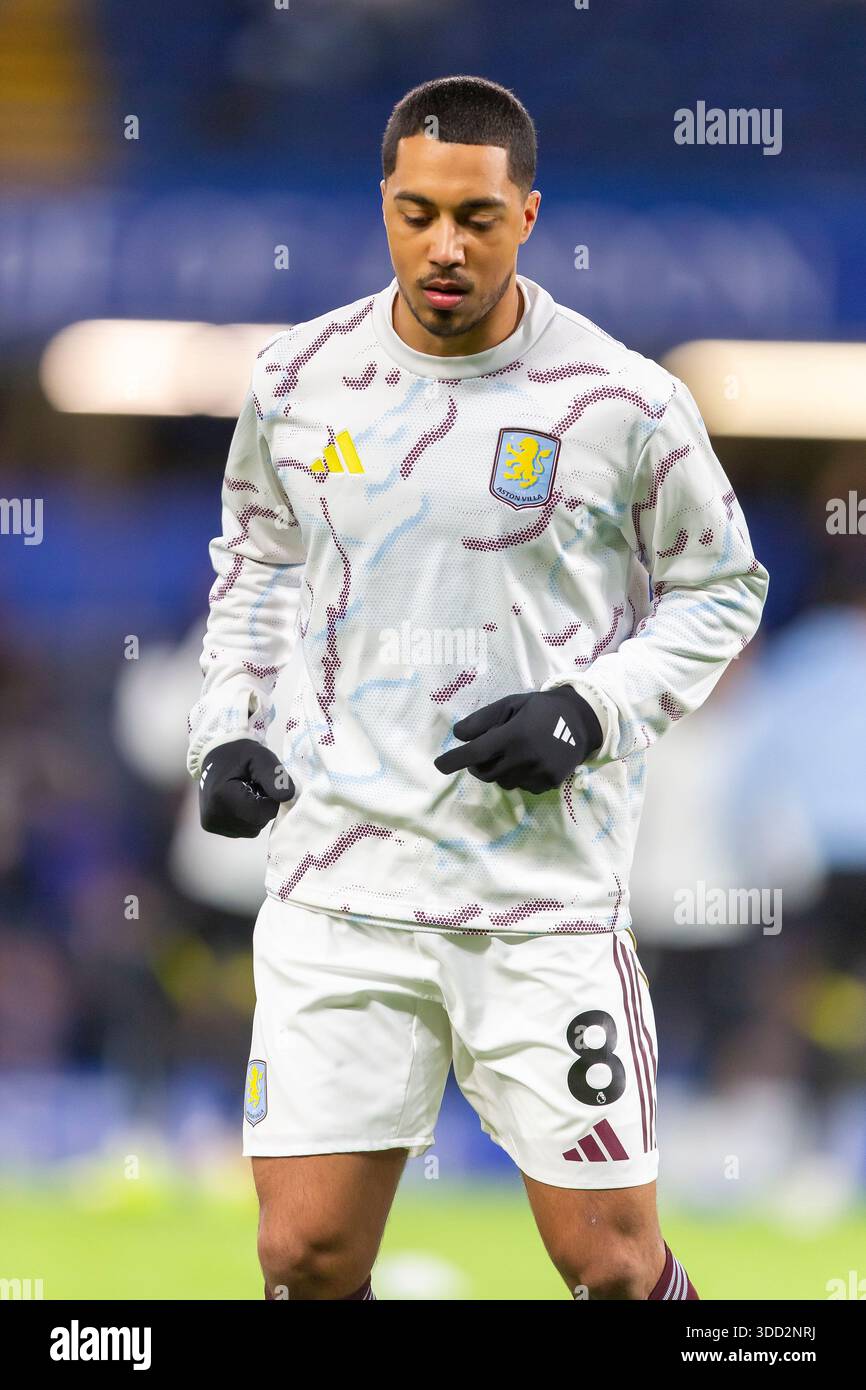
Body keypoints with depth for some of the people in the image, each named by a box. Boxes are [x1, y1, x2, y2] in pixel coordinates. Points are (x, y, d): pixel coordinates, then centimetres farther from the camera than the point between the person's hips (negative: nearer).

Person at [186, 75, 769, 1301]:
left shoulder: (625, 403, -6)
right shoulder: (299, 380, 3)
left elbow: (721, 588, 7)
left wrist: (589, 713, -8)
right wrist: (227, 728, 8)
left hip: (548, 897, -2)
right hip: (340, 883, 2)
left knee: (612, 1265, -1)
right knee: (307, 1258, -2)